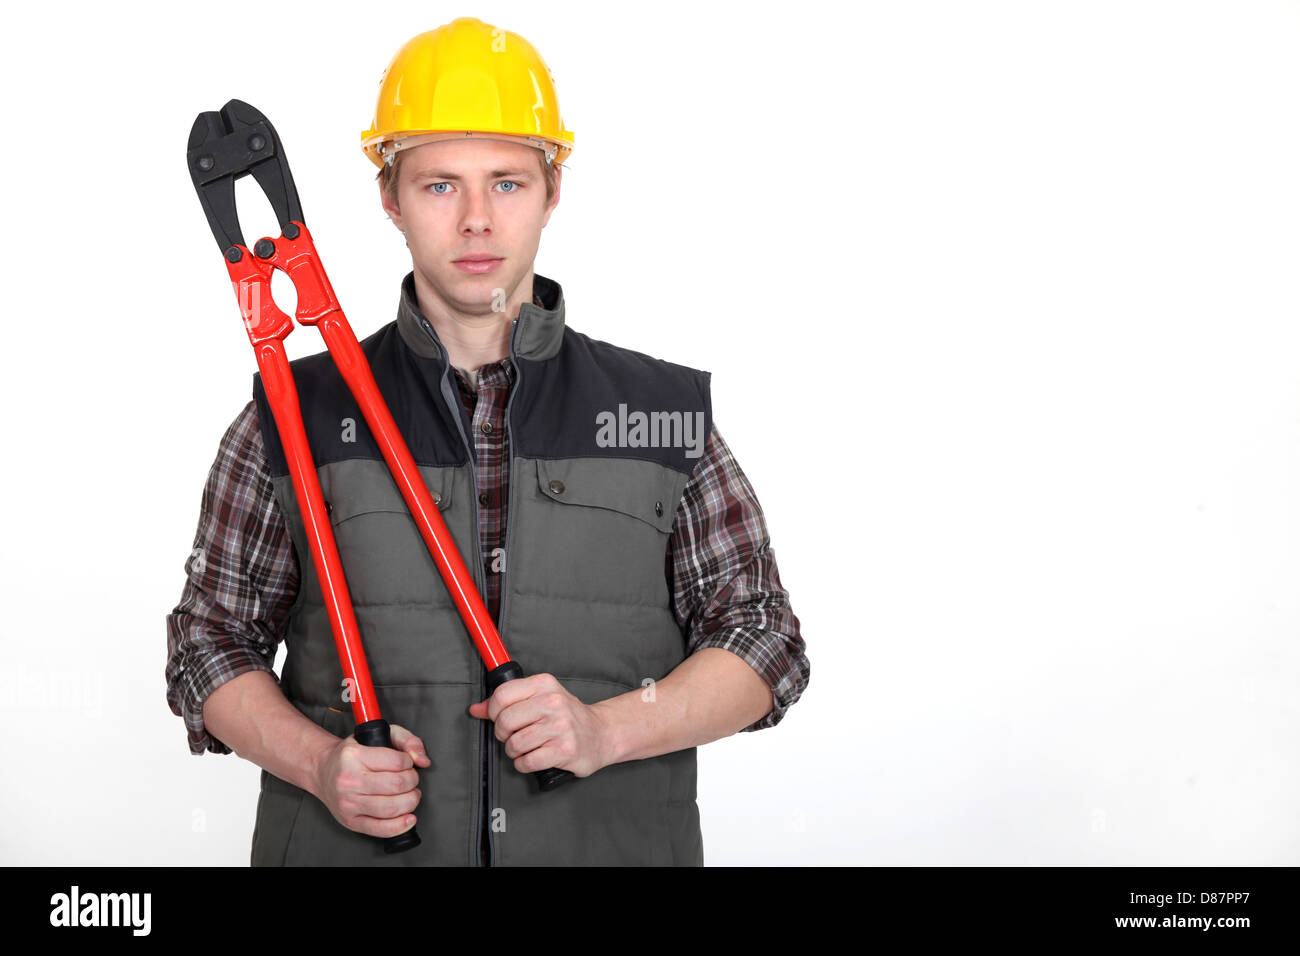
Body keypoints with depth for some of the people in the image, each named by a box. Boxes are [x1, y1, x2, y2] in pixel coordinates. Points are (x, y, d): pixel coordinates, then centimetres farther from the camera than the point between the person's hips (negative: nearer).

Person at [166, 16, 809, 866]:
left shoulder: (665, 414, 1)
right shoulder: (295, 421, 0)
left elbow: (764, 637, 2)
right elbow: (211, 640, 5)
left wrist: (606, 730, -14)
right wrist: (319, 763, -13)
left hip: (610, 845, 1)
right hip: (352, 845, 0)